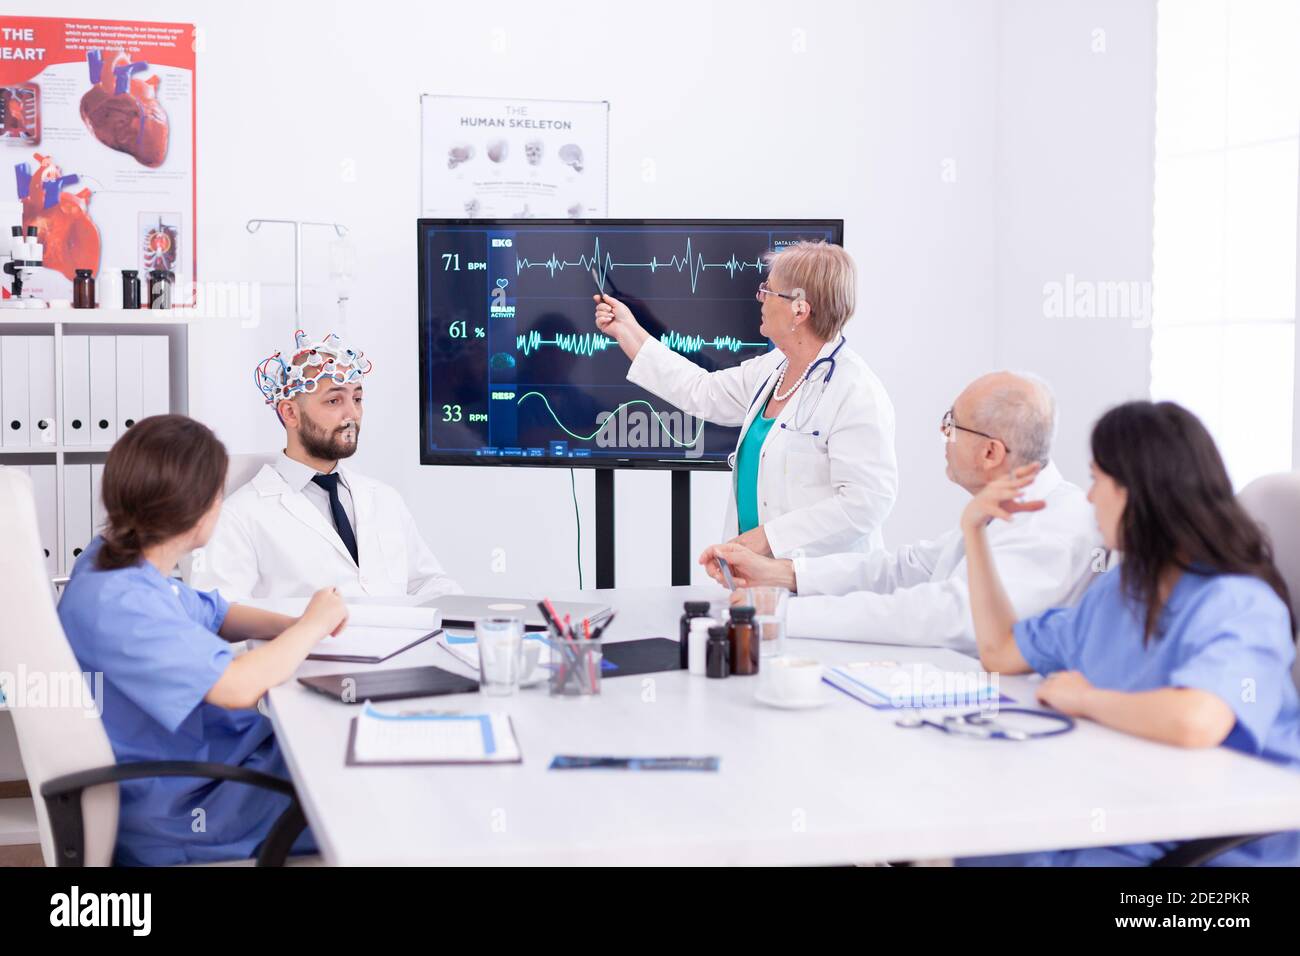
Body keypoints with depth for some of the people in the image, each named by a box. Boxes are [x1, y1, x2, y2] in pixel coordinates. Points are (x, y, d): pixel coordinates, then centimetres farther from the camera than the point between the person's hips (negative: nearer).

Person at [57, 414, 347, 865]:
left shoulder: (116, 555, 0)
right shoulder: (117, 603, -30)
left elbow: (214, 615, 16)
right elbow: (239, 685, -37)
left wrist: (295, 625, -4)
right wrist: (313, 625, -19)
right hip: (178, 816, -9)